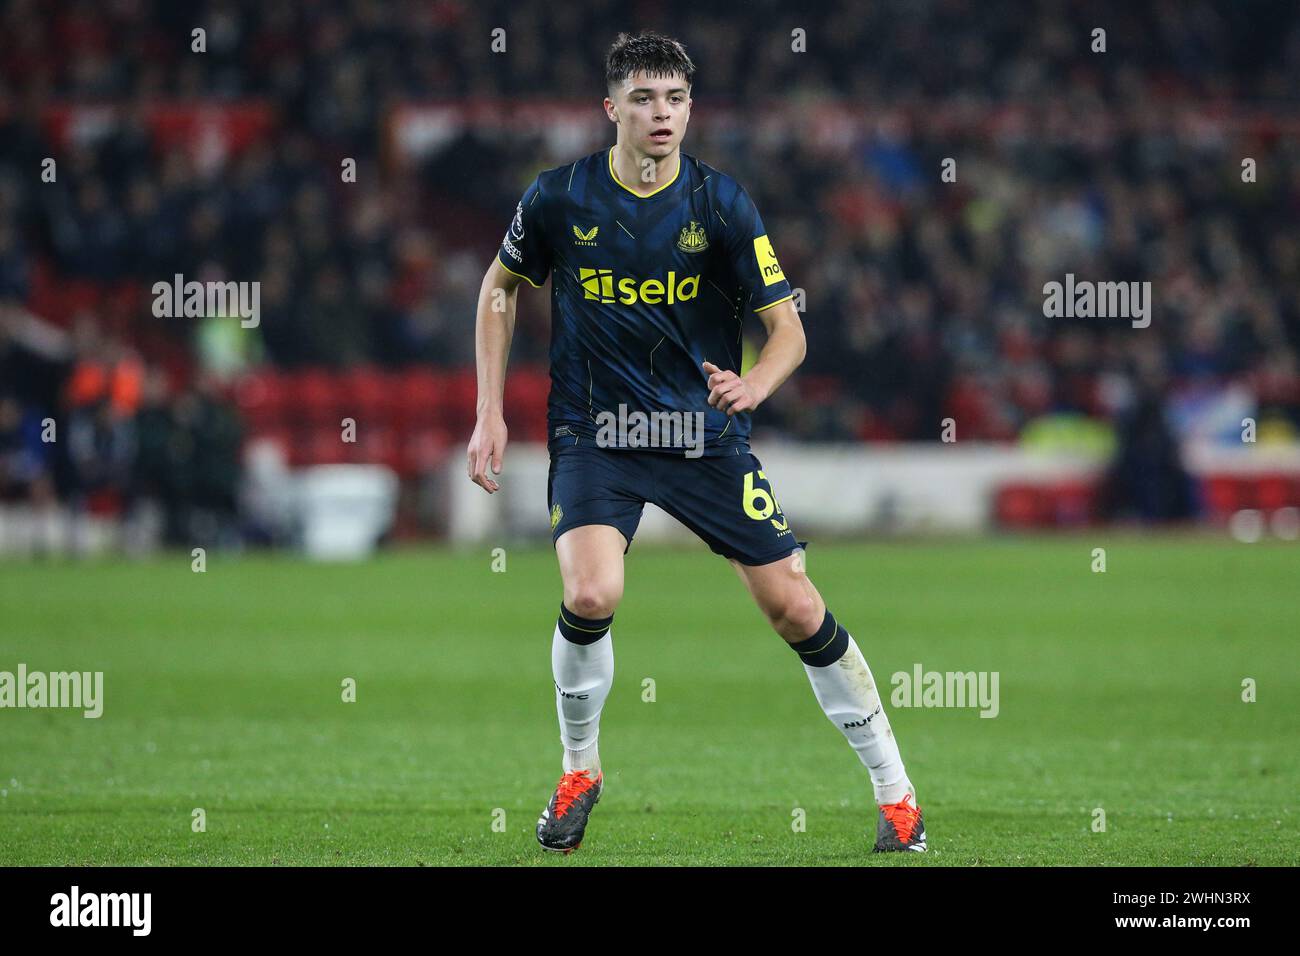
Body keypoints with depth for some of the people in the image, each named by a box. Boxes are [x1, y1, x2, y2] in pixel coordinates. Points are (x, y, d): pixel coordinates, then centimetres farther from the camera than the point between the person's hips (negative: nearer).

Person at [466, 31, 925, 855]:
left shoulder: (721, 202, -8)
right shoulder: (560, 197, -6)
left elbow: (788, 328, -5)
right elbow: (501, 286, 12)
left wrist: (754, 384, -28)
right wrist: (490, 412, 6)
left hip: (706, 436, 1)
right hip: (594, 436, 0)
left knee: (797, 609, -5)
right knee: (591, 596, -24)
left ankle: (896, 792, 10)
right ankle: (580, 771, 2)